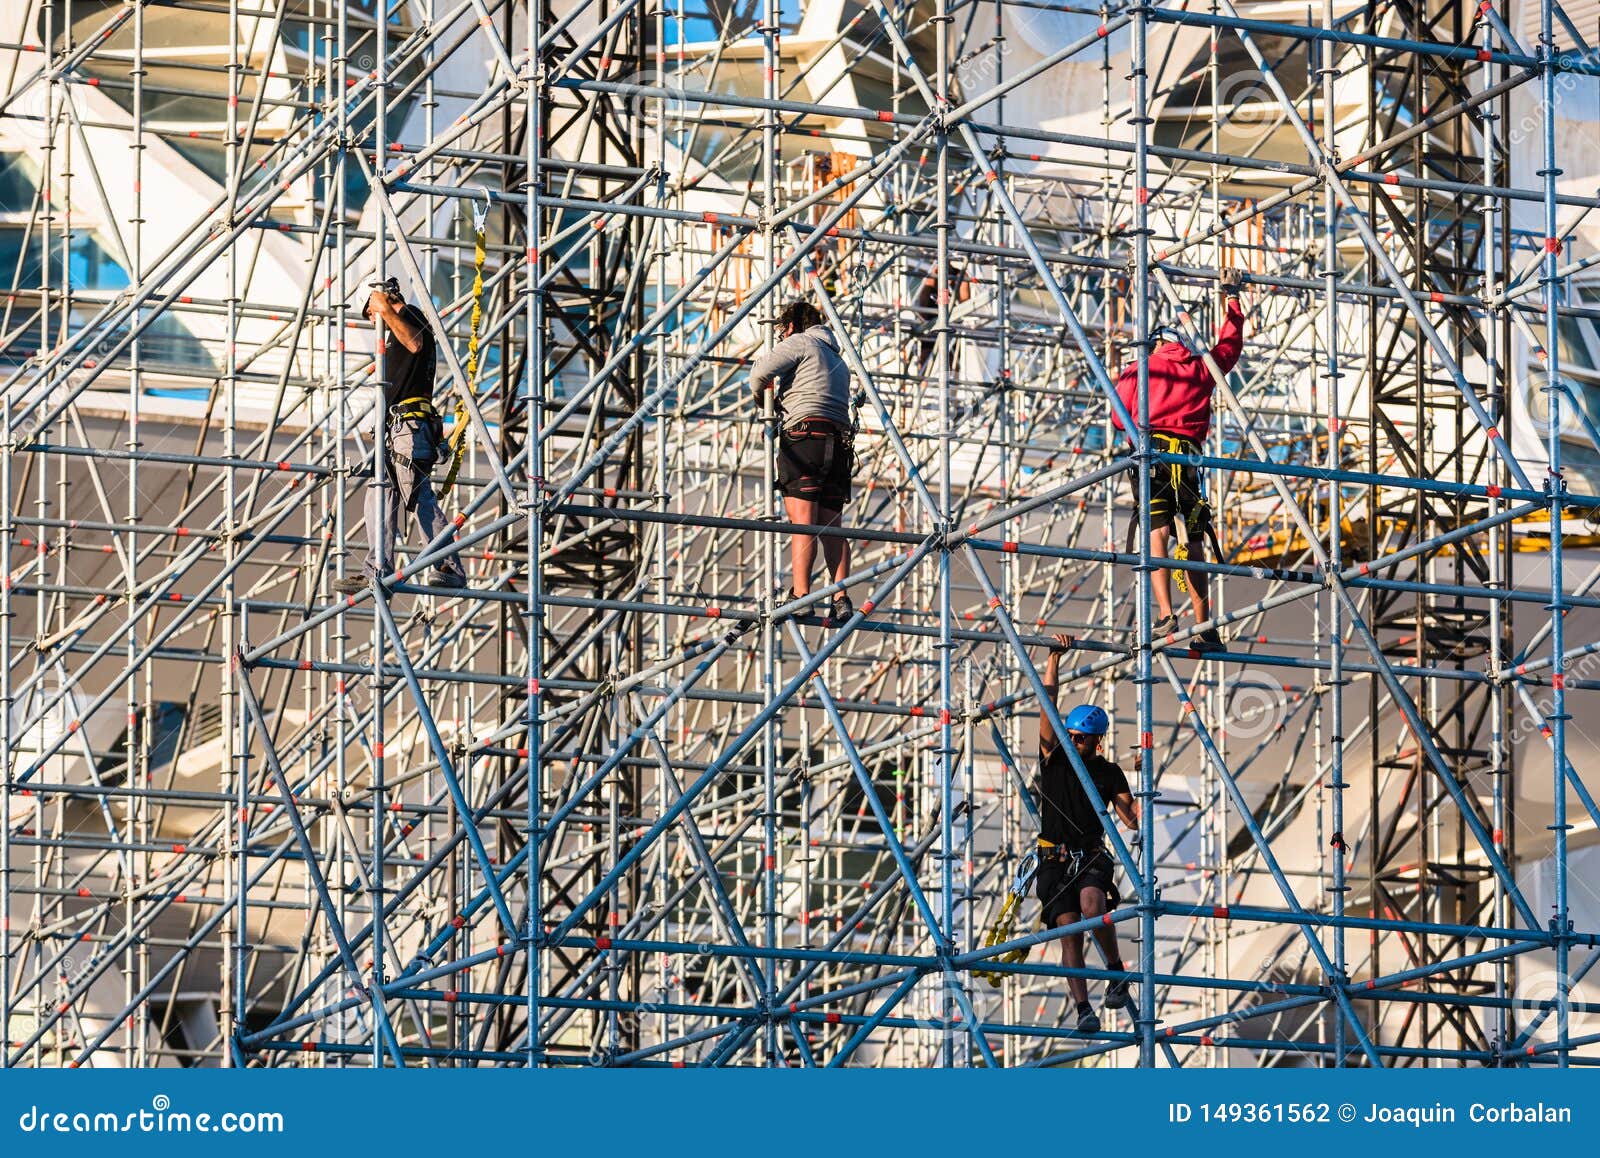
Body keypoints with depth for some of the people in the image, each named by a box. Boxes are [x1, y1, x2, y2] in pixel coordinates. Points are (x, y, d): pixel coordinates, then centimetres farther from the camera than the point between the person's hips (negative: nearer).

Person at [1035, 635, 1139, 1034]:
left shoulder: (1109, 773, 9)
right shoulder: (1054, 757, 7)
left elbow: (1128, 814, 3)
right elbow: (1047, 704, -1)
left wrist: (1140, 824, -19)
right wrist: (1055, 657, -7)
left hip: (1092, 856, -1)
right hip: (1055, 858, 1)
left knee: (1092, 905, -31)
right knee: (1069, 930, -10)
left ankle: (1116, 971, -13)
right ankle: (1083, 1009, -12)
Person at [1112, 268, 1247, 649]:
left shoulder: (1137, 371, 15)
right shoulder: (1201, 367, 20)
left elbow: (1120, 417, 13)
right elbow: (1230, 343, 36)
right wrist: (1232, 296, 47)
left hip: (1151, 451, -2)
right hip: (1188, 456, 2)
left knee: (1157, 533, -13)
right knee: (1192, 543, 6)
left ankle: (1166, 615, -30)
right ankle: (1204, 629, 4)